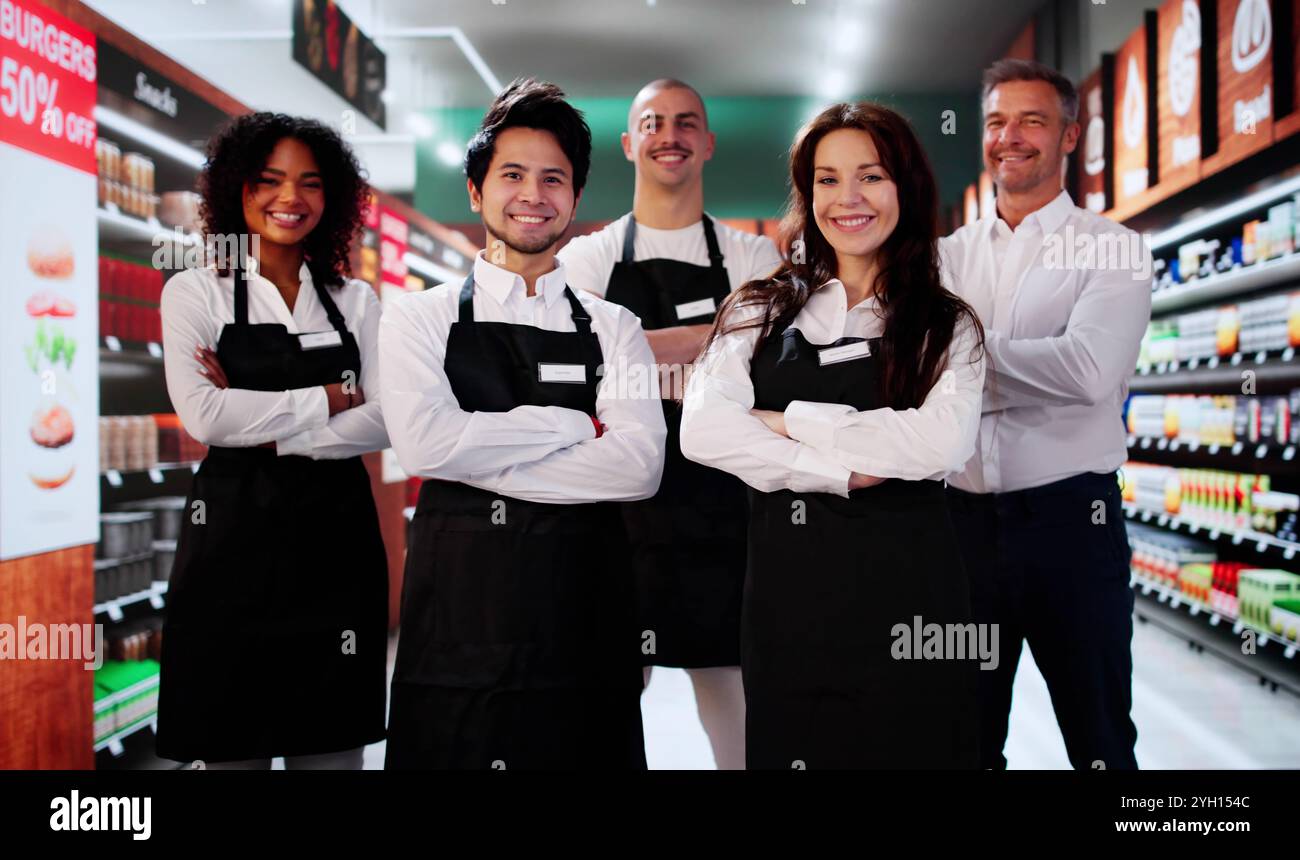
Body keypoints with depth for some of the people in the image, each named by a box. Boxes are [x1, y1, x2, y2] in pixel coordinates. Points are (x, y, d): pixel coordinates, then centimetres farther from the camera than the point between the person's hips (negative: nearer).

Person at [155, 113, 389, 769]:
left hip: (338, 535, 2)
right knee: (234, 745, 4)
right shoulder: (196, 292, 3)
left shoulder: (355, 301, 9)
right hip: (236, 533, -2)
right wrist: (328, 399, -8)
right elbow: (203, 416, -12)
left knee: (334, 745, 6)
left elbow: (384, 423, -2)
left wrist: (268, 433, -12)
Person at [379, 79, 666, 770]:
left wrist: (478, 463, -10)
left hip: (585, 612, 1)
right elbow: (422, 443, -12)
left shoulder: (614, 329, 8)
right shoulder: (420, 318, 5)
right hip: (455, 607, -1)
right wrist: (572, 425, -8)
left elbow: (639, 466, -7)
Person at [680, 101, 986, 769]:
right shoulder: (760, 311, 8)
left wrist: (792, 421, -9)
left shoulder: (948, 326, 6)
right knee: (784, 748, 9)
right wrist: (842, 472, -12)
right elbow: (702, 432, -8)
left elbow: (942, 444, -14)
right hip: (784, 587, 1)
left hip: (906, 586, -1)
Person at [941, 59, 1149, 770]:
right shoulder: (950, 254, 11)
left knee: (1098, 737, 10)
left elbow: (1088, 369, -19)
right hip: (964, 517, 4)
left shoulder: (1112, 250, -2)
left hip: (1068, 519, -3)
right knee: (965, 735, 16)